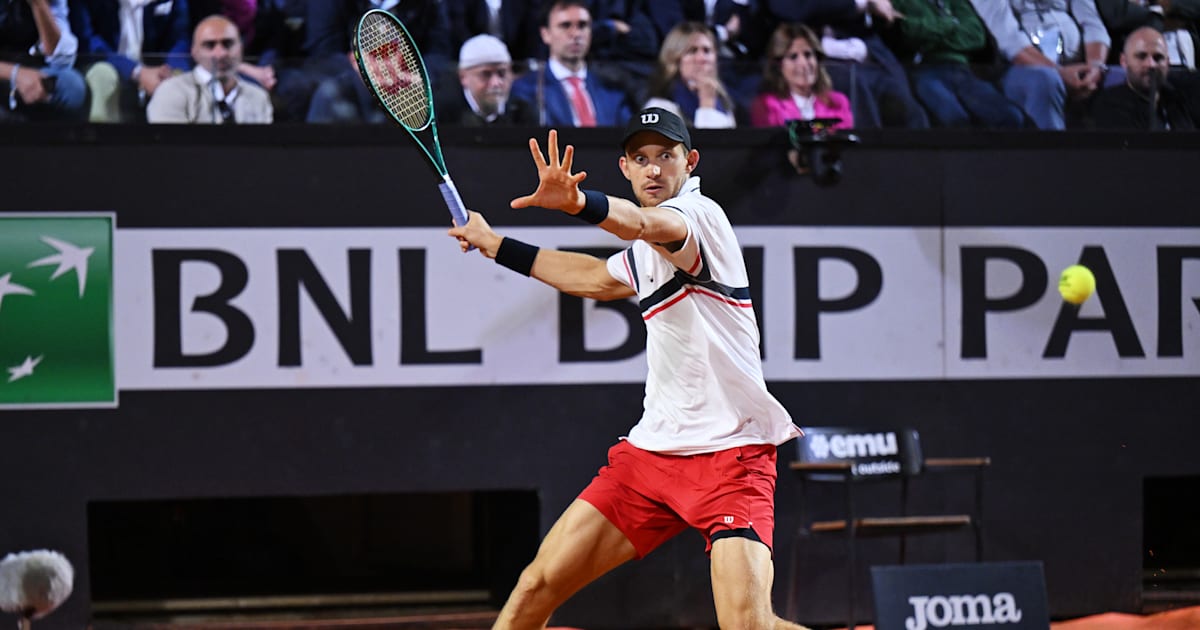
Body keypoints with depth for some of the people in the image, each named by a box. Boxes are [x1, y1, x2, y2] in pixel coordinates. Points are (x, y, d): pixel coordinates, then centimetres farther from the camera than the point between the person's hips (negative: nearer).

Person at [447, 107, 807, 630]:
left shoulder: (699, 214, -9)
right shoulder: (642, 254, 17)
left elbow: (647, 224, -34)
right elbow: (596, 278, 40)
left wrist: (576, 203, -54)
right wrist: (495, 245, 45)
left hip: (729, 454, -8)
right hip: (652, 446, 8)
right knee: (536, 588, 2)